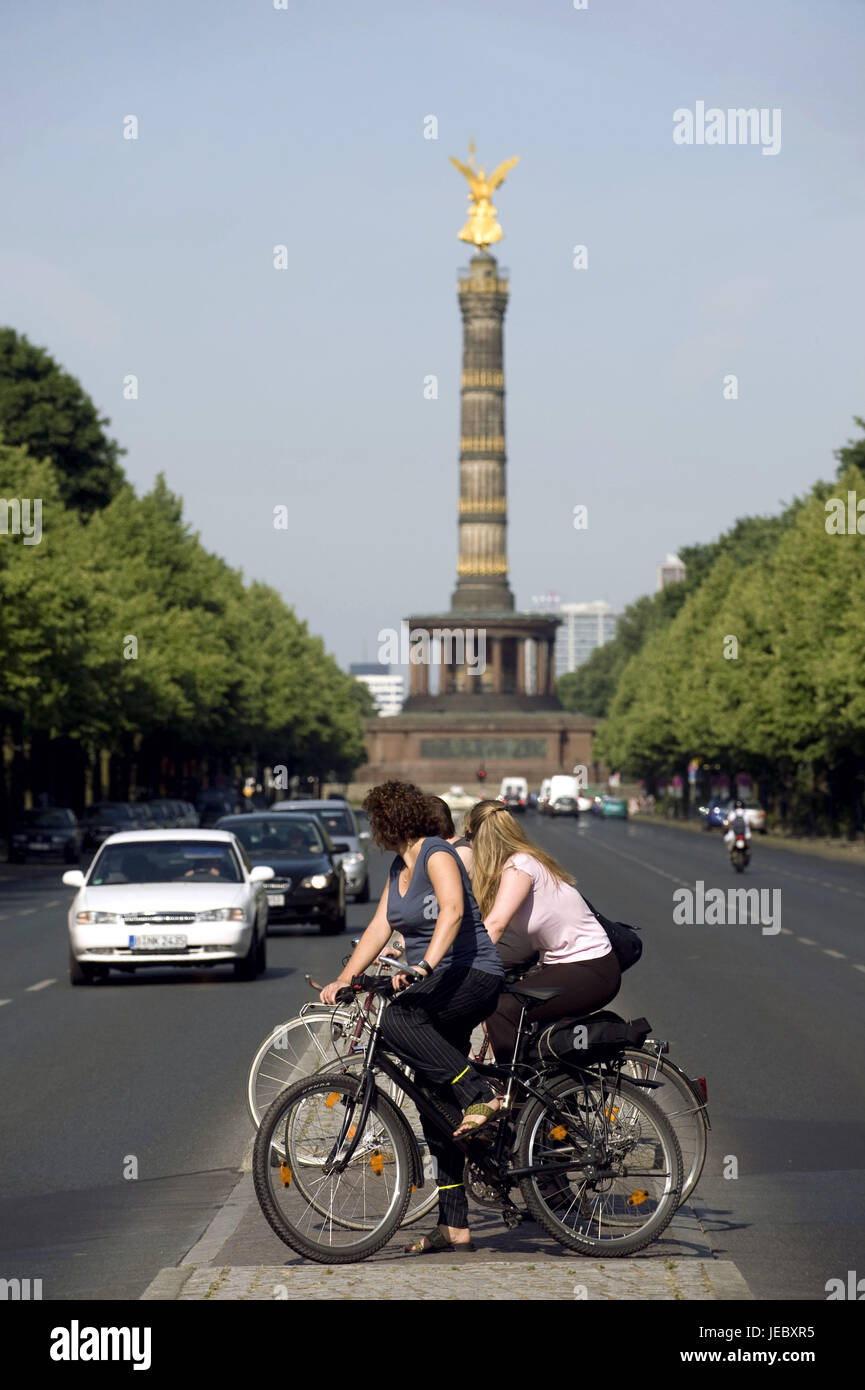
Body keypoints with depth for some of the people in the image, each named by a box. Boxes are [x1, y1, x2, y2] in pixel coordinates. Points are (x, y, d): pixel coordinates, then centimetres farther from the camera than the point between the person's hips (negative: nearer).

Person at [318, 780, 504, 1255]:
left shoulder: (437, 854, -12)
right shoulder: (399, 867, 15)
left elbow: (453, 912, -28)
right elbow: (380, 927, 13)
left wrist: (424, 967, -40)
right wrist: (343, 980, 3)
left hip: (473, 974, -9)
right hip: (437, 984, 9)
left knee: (398, 1021, -35)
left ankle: (480, 1095, -27)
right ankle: (453, 1226, 7)